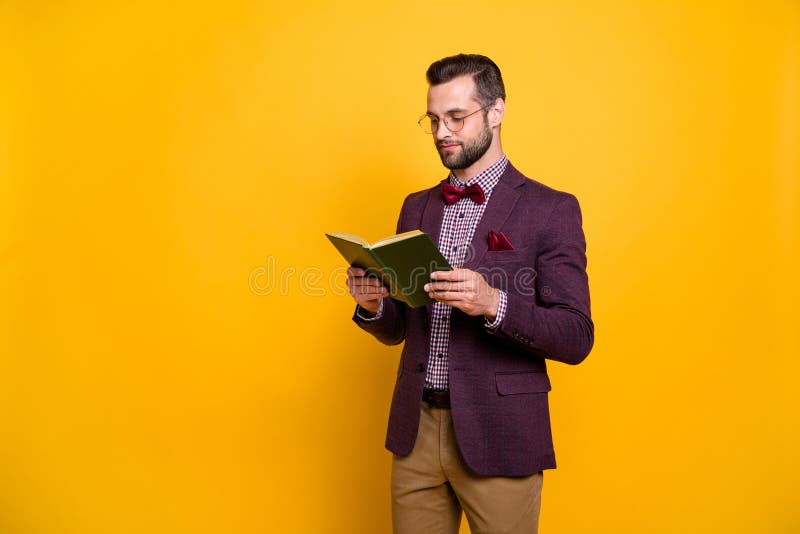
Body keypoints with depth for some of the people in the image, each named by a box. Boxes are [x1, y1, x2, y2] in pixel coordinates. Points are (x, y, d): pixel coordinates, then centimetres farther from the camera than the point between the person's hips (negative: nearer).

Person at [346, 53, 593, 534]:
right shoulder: (417, 207, 10)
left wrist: (493, 303, -26)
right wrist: (373, 305, -9)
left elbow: (576, 340, -11)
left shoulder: (551, 210, -6)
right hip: (415, 431, 5)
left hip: (499, 436, -4)